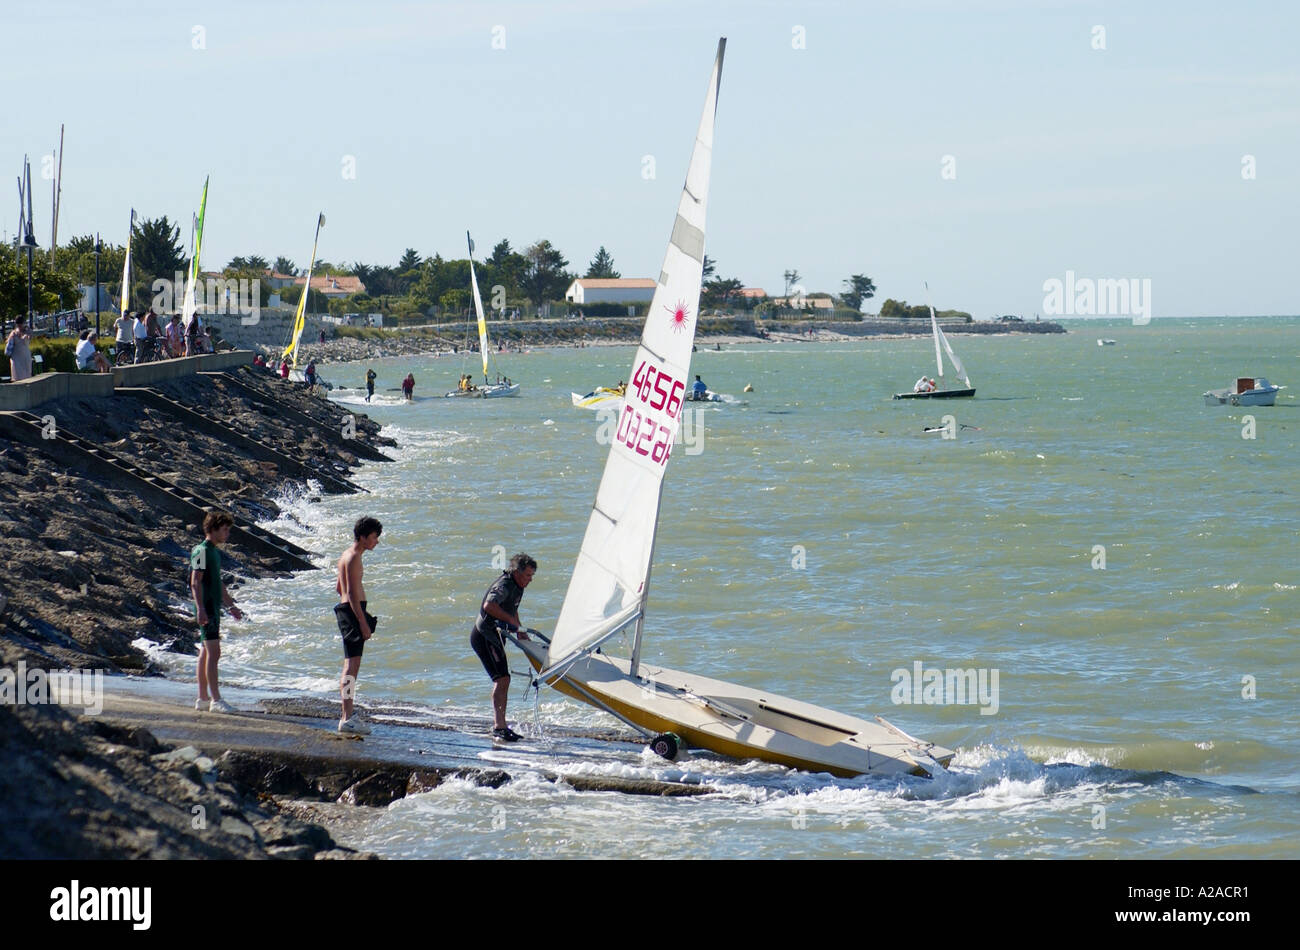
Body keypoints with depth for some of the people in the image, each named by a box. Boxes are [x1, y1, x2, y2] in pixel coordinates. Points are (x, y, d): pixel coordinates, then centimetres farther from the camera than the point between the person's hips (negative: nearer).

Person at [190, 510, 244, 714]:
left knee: (206, 652, 12)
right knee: (213, 652, -13)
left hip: (214, 607, 10)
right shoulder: (202, 551, -13)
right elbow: (195, 582, -19)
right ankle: (216, 700, -15)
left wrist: (231, 605, 32)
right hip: (206, 608, -10)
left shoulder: (214, 551, 17)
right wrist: (200, 609, -27)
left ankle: (203, 698, 17)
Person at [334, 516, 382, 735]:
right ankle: (347, 719, -19)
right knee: (352, 665, -14)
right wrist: (363, 623, -23)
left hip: (346, 610, 11)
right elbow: (352, 593, -21)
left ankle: (347, 715, 25)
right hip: (352, 611, -11)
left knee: (350, 665, 17)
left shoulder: (348, 554, 18)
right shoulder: (353, 558, -15)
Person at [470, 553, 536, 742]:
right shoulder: (504, 586, -20)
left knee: (503, 680, 13)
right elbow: (489, 606, -39)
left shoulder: (516, 587, 12)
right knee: (502, 678, -17)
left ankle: (499, 726, 20)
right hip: (484, 636, -10)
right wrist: (513, 622, -33)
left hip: (495, 636, 10)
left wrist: (520, 631, 21)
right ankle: (499, 726, -20)